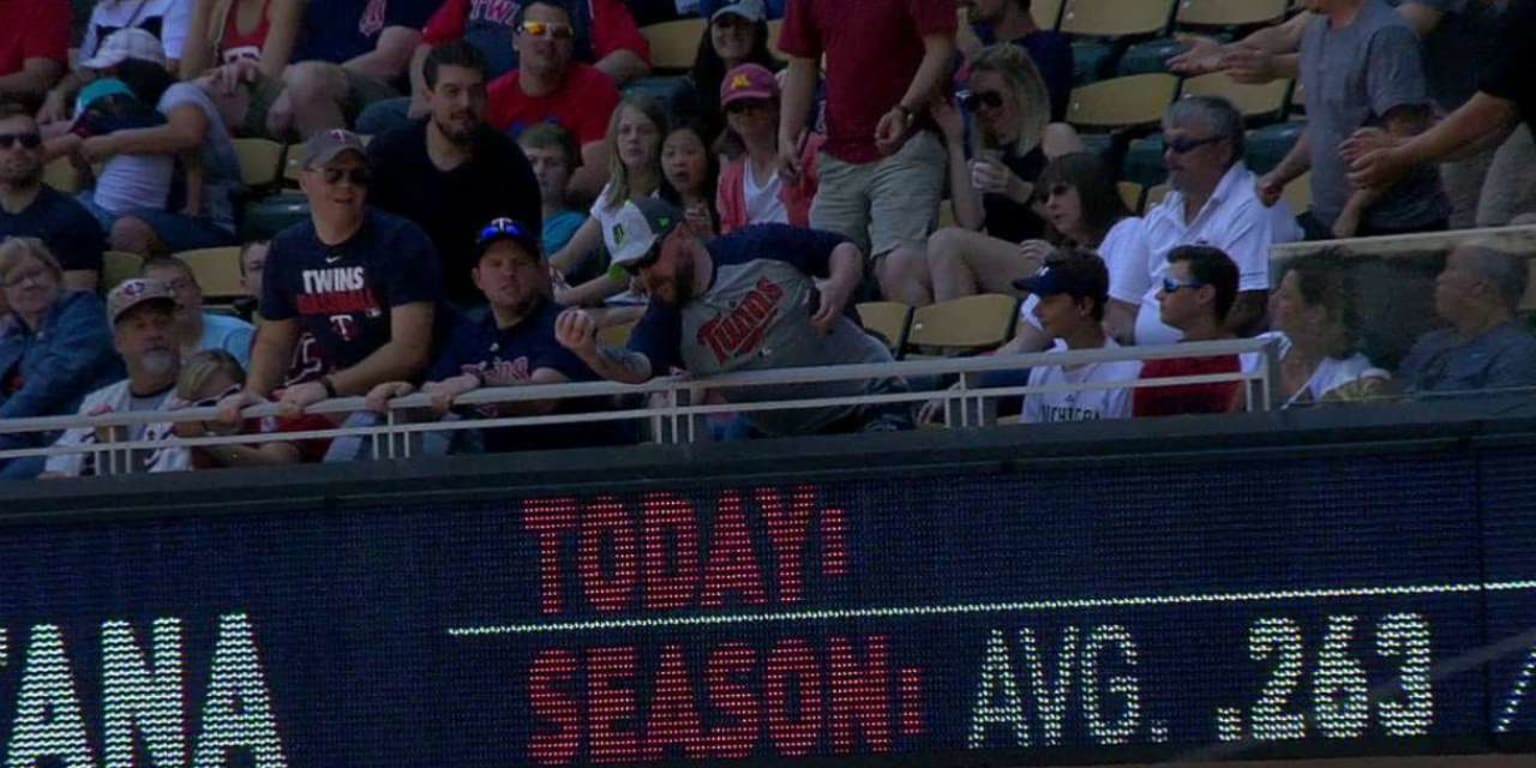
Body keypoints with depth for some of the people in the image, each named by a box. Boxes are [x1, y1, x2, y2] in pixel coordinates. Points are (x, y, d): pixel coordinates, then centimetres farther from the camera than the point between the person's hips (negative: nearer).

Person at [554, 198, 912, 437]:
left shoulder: (759, 248, -10)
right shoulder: (666, 321, -8)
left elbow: (844, 250, 1)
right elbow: (636, 368, -29)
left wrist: (839, 287, -22)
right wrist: (590, 353, -52)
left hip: (868, 399, -4)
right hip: (786, 438, 4)